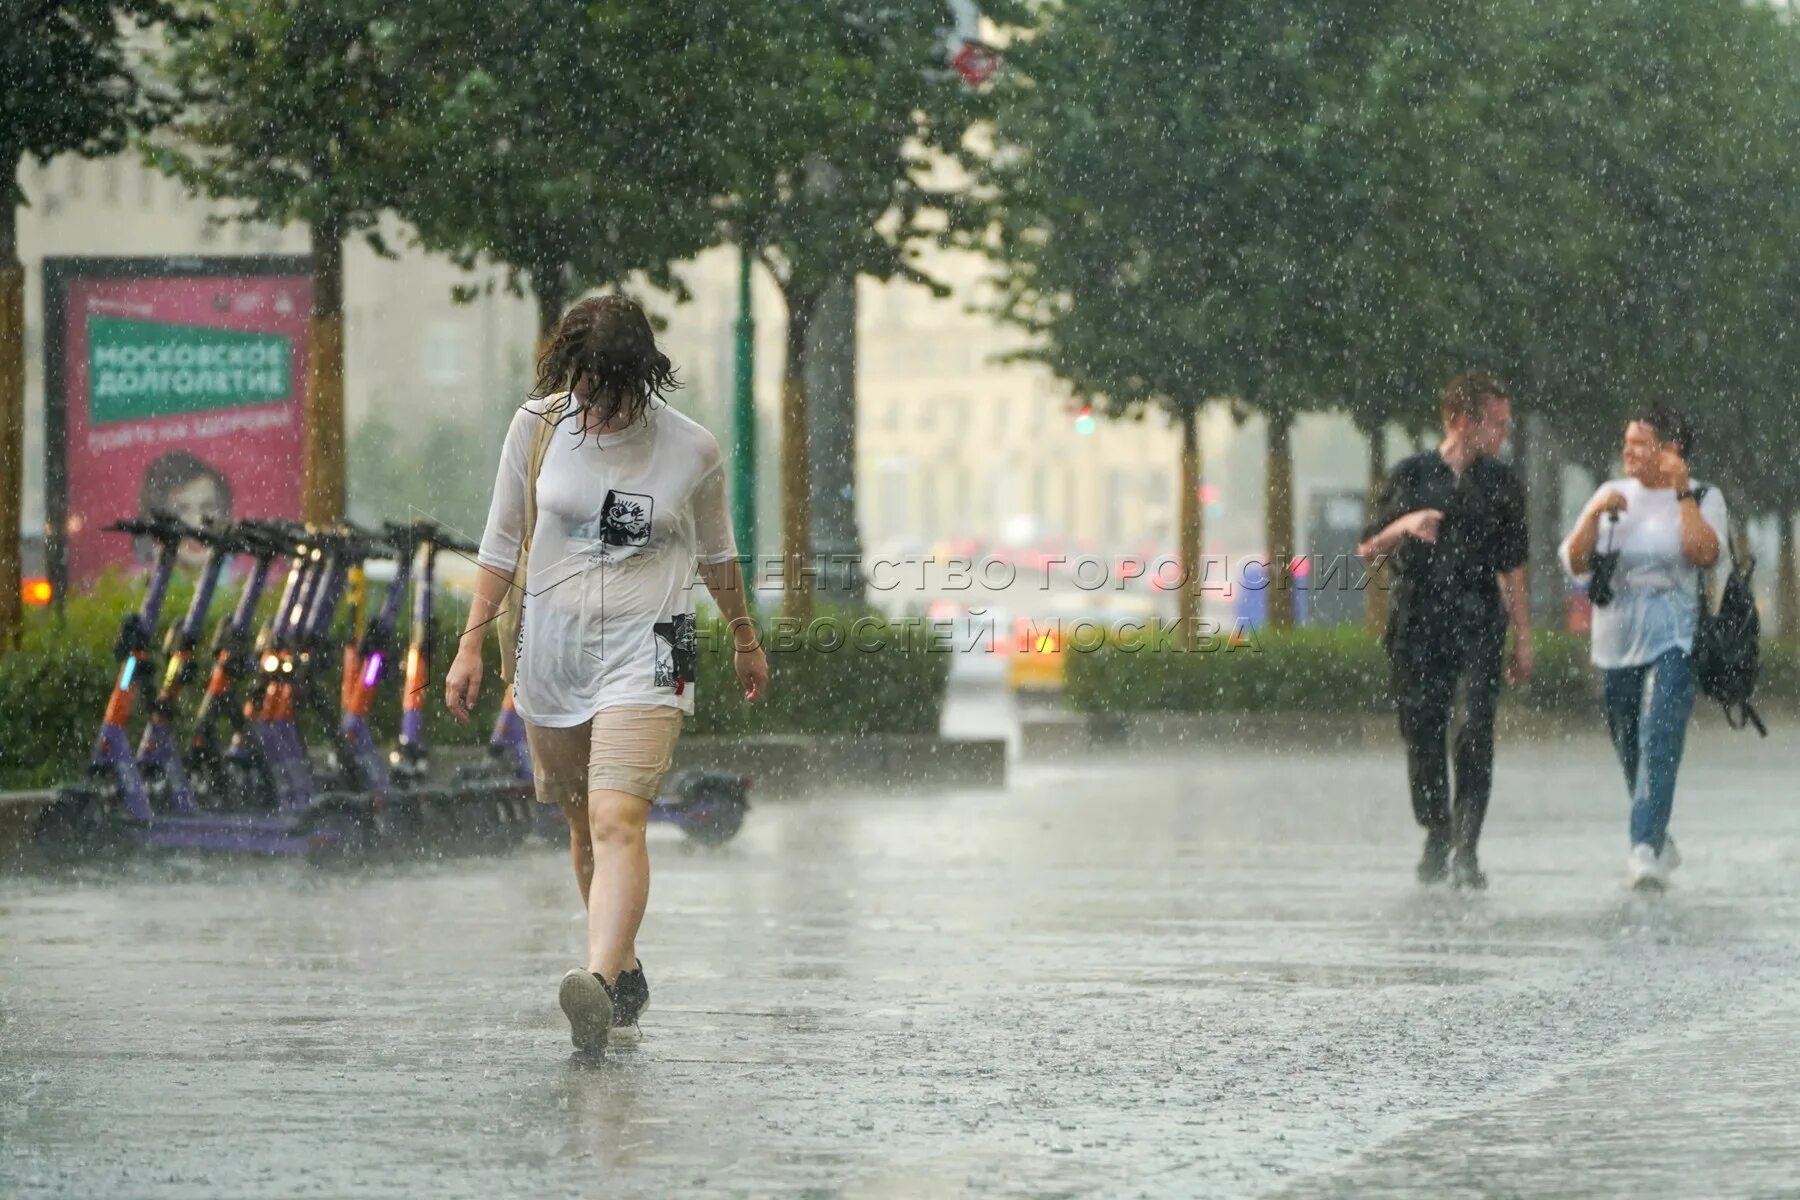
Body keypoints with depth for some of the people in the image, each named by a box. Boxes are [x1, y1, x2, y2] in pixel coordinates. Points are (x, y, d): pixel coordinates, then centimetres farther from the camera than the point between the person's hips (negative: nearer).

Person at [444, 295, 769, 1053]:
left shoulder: (691, 450, -5)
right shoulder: (538, 426, -1)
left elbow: (715, 551, 13)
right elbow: (502, 541, 10)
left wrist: (744, 640, 26)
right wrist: (472, 643, 7)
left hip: (645, 652, -3)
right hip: (551, 649, 4)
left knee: (617, 821, -20)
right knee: (582, 824, 13)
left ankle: (599, 985, -33)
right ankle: (625, 971, 29)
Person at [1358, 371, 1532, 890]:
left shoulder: (1501, 483, 11)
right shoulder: (1412, 476, 5)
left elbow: (1511, 567, 14)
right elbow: (1367, 547, 8)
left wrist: (1523, 639, 11)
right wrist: (1404, 525, -12)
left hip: (1478, 621, 0)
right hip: (1418, 621, 0)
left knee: (1476, 731, -13)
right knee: (1422, 731, 1)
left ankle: (1466, 847, -14)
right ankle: (1436, 837, 19)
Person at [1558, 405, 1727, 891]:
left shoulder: (1703, 498, 1)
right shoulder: (1613, 494, 12)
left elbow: (1705, 553, -17)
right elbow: (1575, 563, 5)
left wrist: (1682, 492, -15)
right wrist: (1595, 514, -10)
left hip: (1673, 641, -5)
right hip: (1616, 644, 5)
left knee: (1659, 743, -21)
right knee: (1630, 753, 10)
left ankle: (1645, 850, -29)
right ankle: (1660, 841, 30)